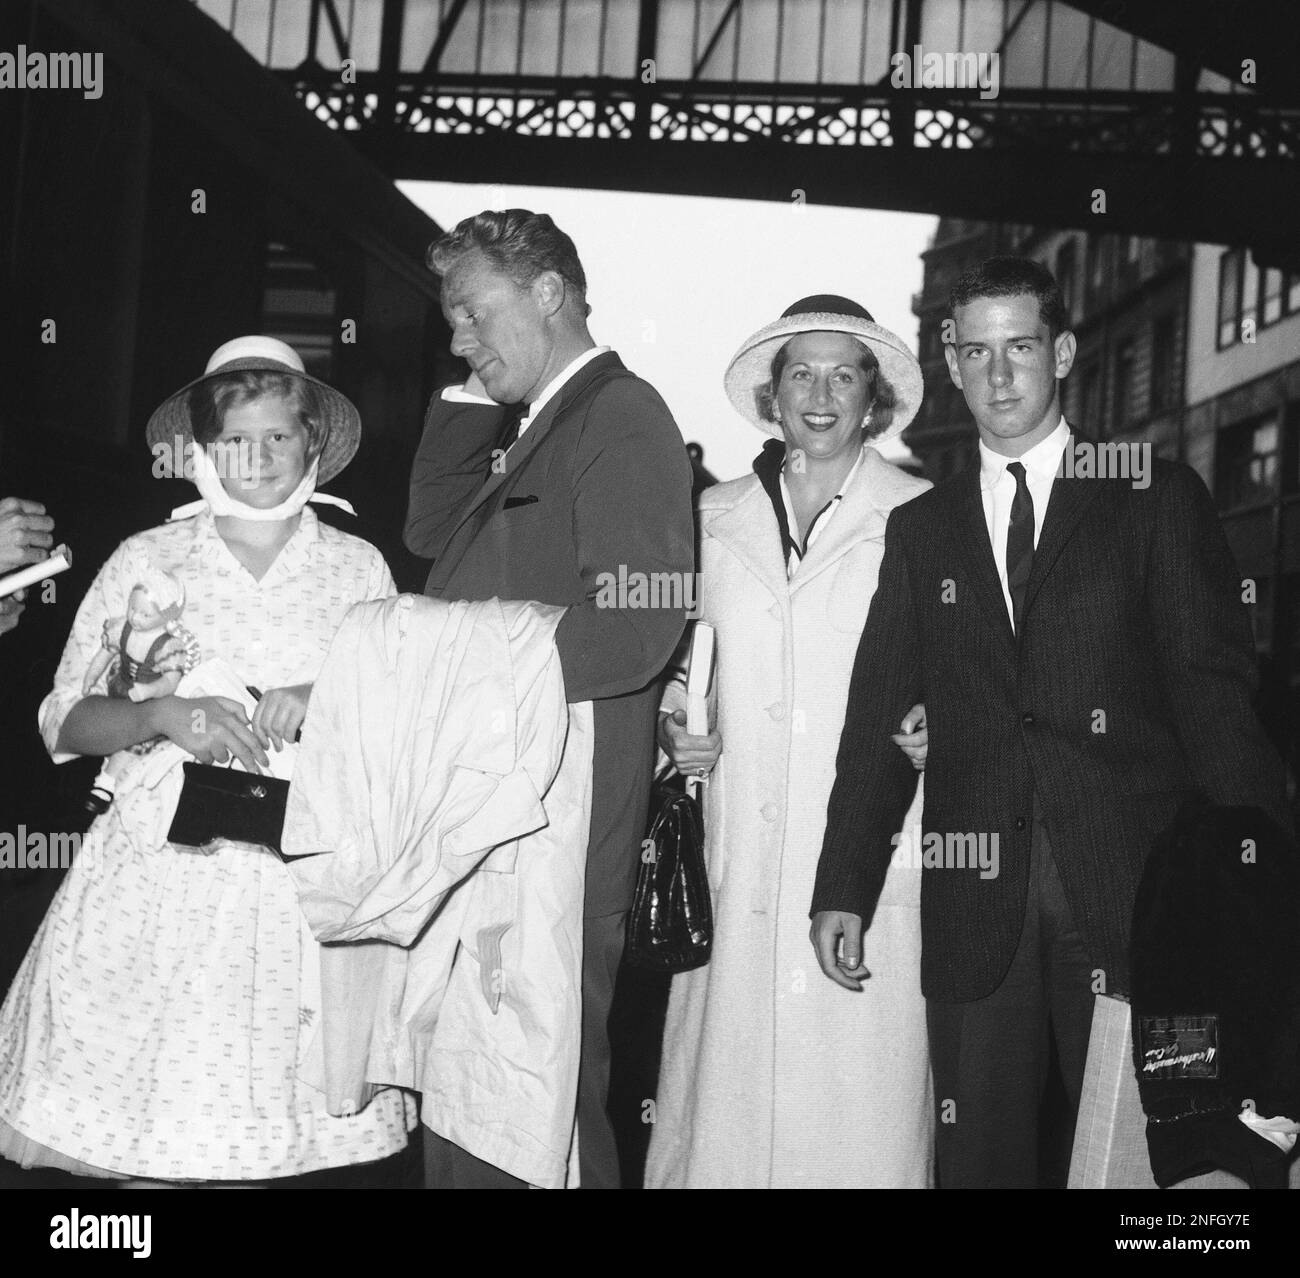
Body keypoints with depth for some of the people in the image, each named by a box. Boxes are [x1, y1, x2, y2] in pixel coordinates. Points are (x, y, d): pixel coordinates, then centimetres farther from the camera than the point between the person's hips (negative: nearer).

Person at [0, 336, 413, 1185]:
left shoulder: (359, 568, 8)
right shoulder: (145, 562, 6)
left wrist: (327, 704, -11)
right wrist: (162, 716, -15)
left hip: (301, 880, 1)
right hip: (164, 869, 0)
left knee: (268, 1125, 1)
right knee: (142, 1122, -2)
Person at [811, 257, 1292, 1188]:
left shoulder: (1156, 499, 7)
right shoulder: (921, 530, 14)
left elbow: (1213, 684, 0)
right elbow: (879, 717, 10)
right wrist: (845, 889, 3)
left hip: (1131, 892, -2)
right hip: (977, 902, 2)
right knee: (979, 1152, 6)